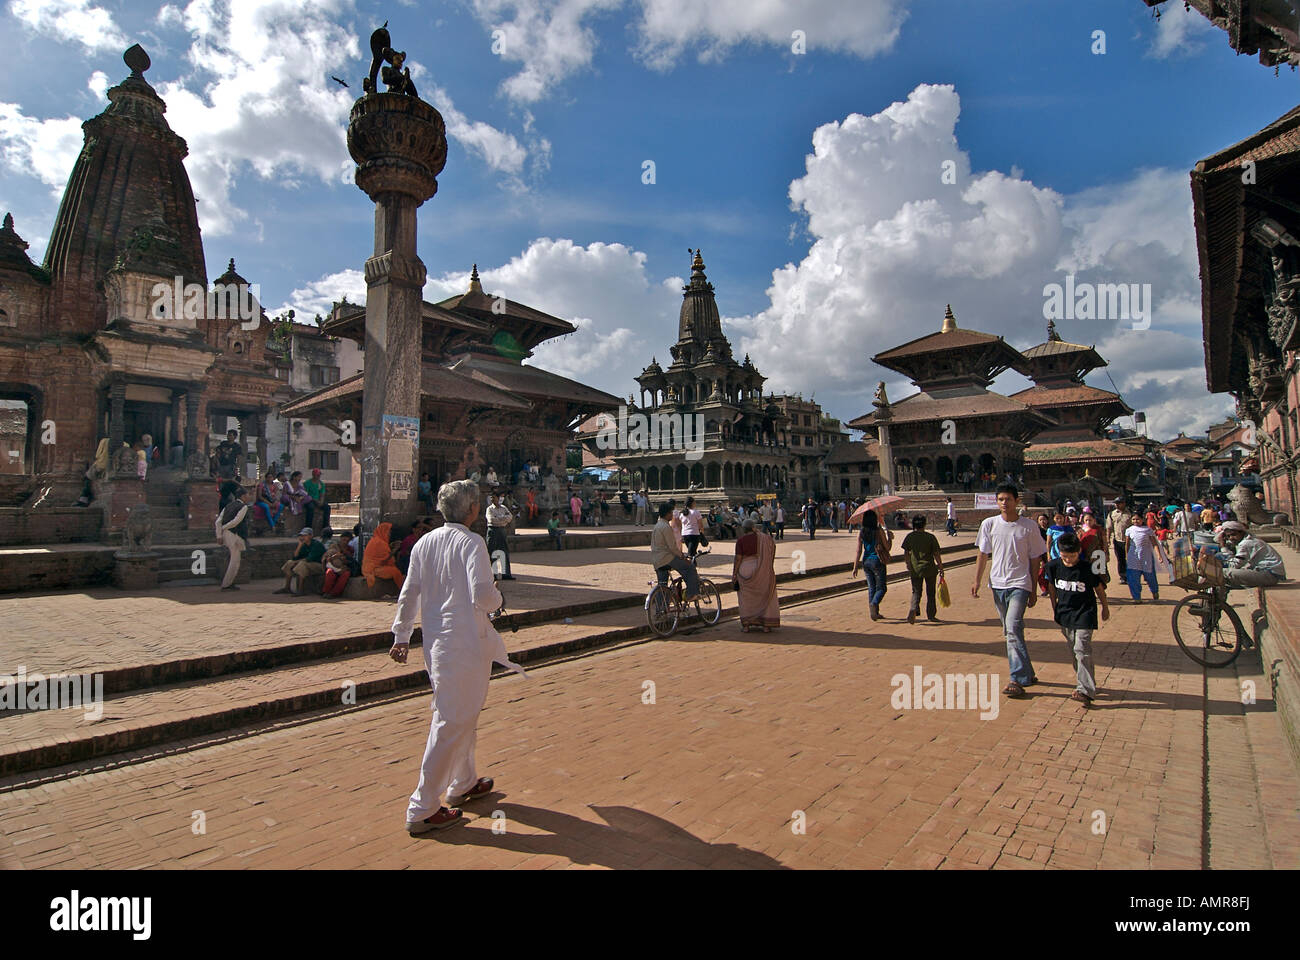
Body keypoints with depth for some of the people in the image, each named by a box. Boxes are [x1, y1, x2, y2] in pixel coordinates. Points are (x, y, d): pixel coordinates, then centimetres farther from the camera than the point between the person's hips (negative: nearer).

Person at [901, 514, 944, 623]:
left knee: (916, 592, 10)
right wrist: (941, 568, 3)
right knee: (930, 593, 13)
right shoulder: (931, 537, -7)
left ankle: (913, 609, -15)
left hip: (915, 569, 2)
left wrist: (909, 567, 13)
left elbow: (906, 554, 2)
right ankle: (931, 615, 19)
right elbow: (936, 554, -6)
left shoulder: (909, 537, -2)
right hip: (929, 569, -1)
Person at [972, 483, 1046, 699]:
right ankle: (1026, 674, 26)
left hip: (1019, 584, -4)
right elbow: (983, 554, 8)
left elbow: (1035, 560, 3)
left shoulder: (1029, 526, -3)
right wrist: (977, 581, 1)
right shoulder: (989, 524, 3)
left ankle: (1017, 679, -12)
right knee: (1010, 631, 12)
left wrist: (1033, 590, 3)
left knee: (1013, 629, -17)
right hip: (997, 584, 4)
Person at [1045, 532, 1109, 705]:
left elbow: (1099, 588, 2)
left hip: (1084, 614, -5)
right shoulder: (1054, 566, -5)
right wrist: (1054, 608, 16)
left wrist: (1105, 607, 13)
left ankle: (1085, 690, -14)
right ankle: (1088, 684, 26)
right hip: (1064, 614, 5)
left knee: (1082, 650, -13)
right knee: (1074, 650, 12)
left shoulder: (1088, 568, -14)